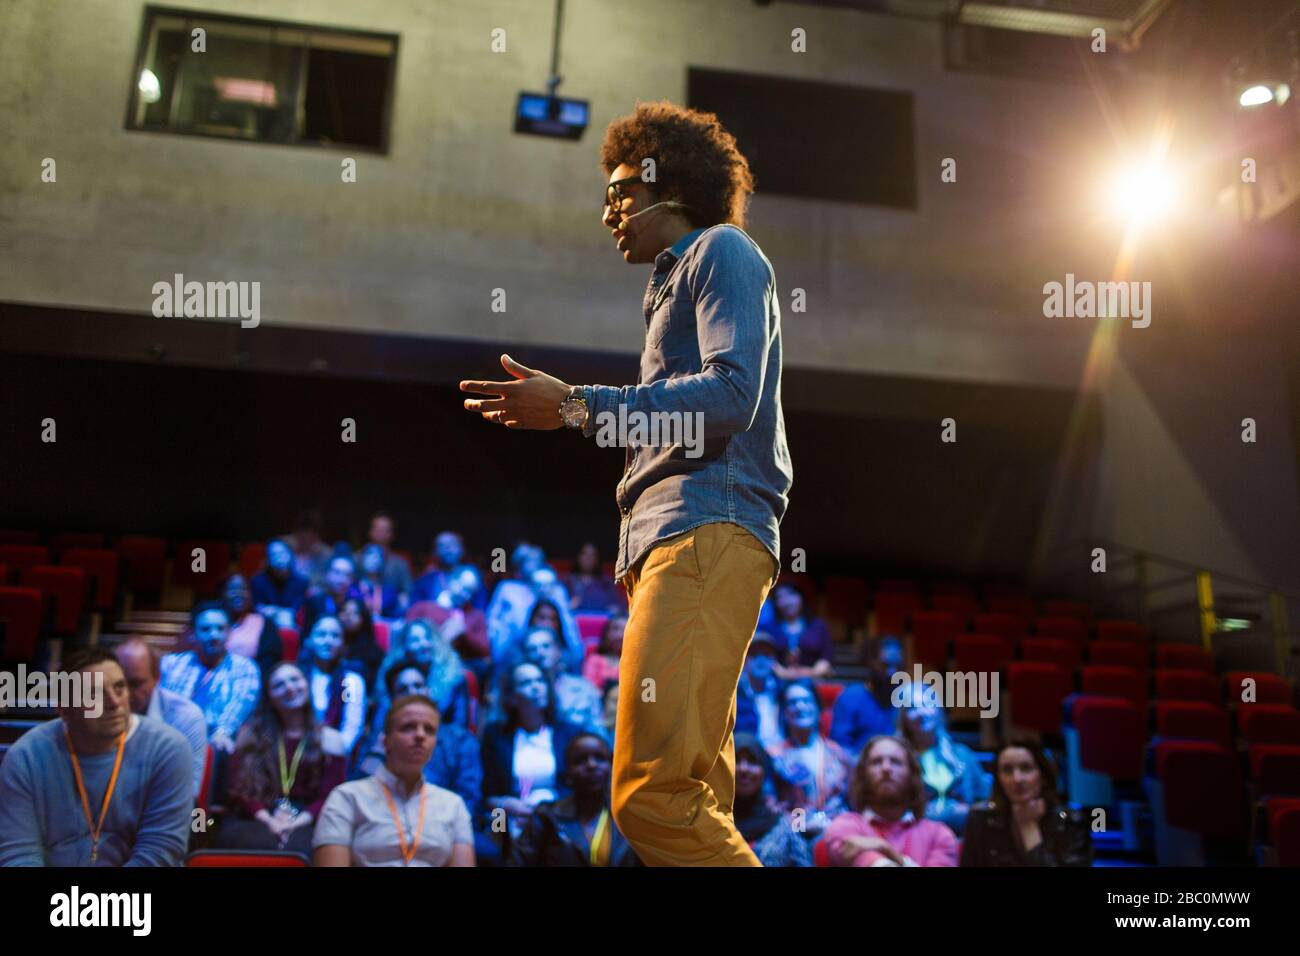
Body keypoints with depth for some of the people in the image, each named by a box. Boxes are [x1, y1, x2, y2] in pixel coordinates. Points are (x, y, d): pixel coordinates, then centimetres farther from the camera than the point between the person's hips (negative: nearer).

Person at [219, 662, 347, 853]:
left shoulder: (329, 738, 15)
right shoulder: (251, 734, 18)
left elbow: (330, 796, 5)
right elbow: (239, 788, 7)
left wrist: (296, 823, -14)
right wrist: (269, 820, -12)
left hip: (306, 824, -1)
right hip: (255, 820, 1)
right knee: (235, 837, -36)